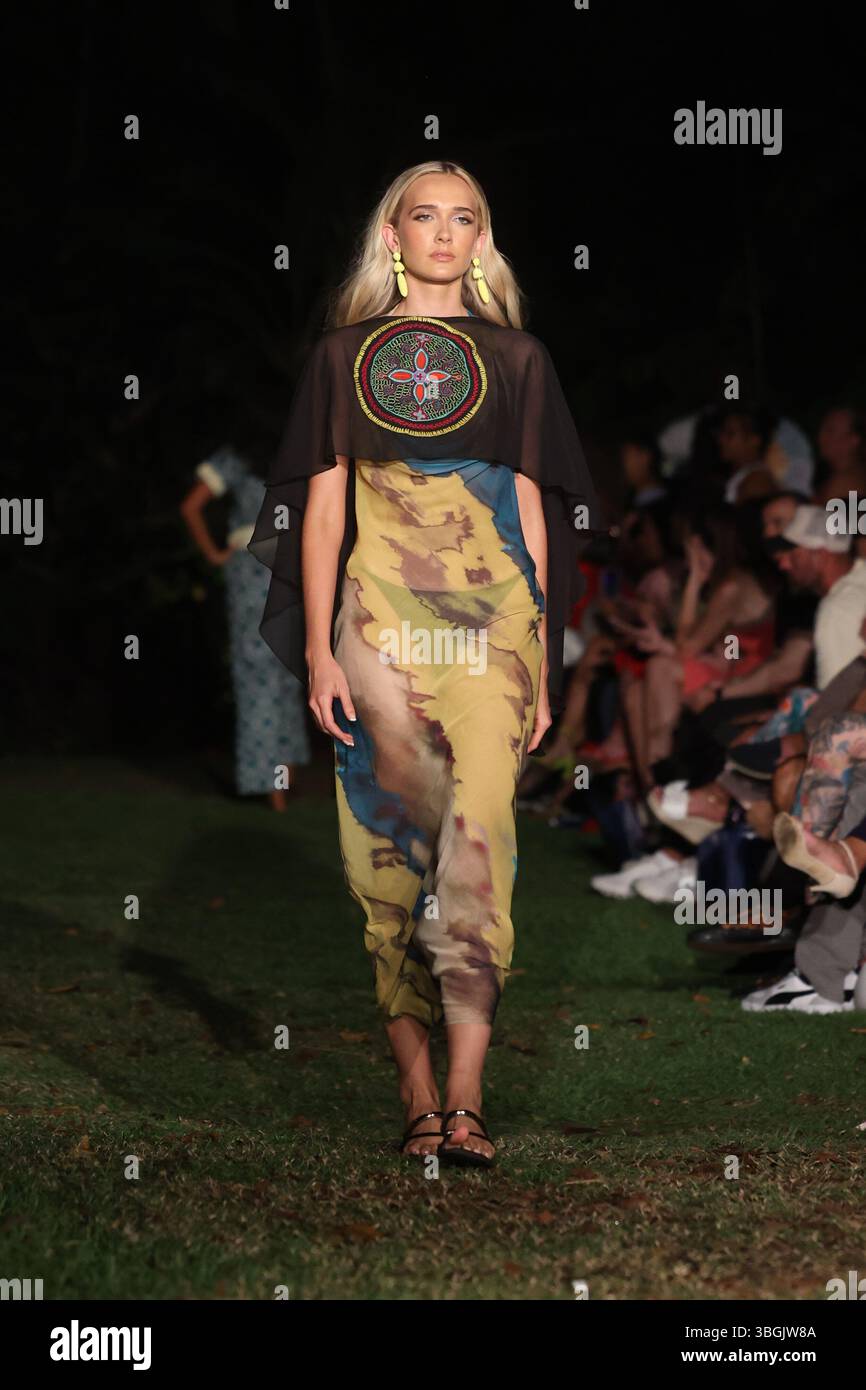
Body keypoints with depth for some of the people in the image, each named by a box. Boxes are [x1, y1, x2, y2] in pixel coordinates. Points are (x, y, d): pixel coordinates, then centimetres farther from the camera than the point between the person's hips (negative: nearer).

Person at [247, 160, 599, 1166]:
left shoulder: (515, 358, 13)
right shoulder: (344, 355, 11)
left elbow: (532, 510, 12)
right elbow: (321, 509, 9)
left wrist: (541, 663, 8)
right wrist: (317, 650, 0)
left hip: (492, 620, 0)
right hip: (378, 621, 0)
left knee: (478, 838, -14)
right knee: (390, 846, -3)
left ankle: (464, 1098, -19)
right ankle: (418, 1092, 1)